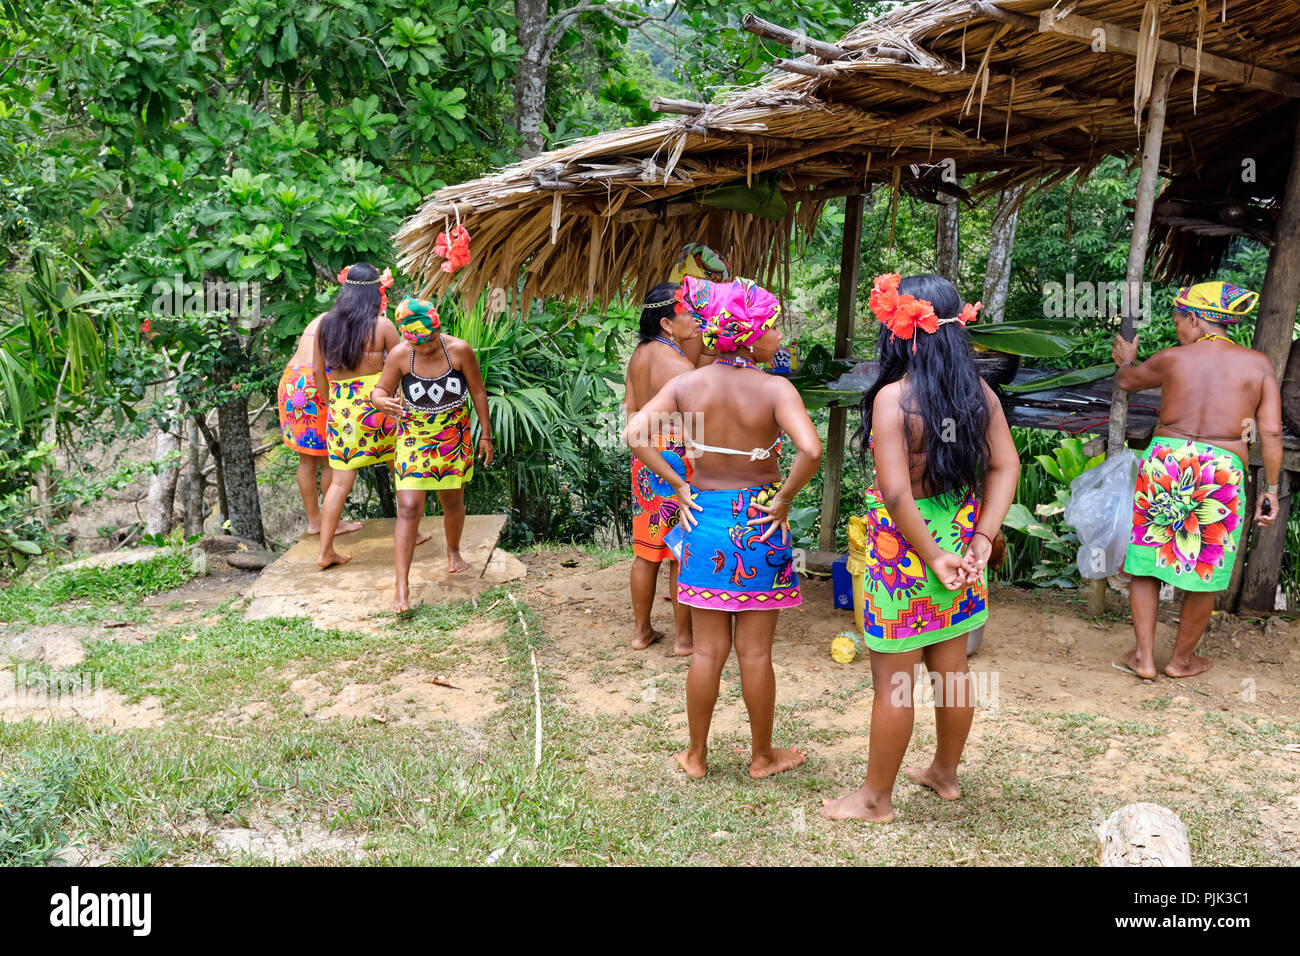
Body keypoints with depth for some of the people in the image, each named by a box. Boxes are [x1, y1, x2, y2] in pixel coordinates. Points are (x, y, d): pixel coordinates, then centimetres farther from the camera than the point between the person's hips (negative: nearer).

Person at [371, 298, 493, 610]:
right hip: (414, 440, -1)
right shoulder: (399, 356, -14)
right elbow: (380, 391, -7)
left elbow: (478, 392, -3)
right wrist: (382, 402, -33)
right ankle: (402, 587, -9)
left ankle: (453, 551, 49)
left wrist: (486, 433, 0)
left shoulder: (459, 350, -14)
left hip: (454, 439, 1)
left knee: (453, 502, 17)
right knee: (409, 509, -10)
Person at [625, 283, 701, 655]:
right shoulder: (679, 365, -20)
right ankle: (684, 637, 16)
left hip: (645, 460, 8)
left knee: (646, 551, 16)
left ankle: (641, 631, 26)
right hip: (679, 461, -8)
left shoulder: (638, 355, 5)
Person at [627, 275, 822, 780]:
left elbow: (635, 432, -12)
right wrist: (784, 499, -13)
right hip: (759, 522, -3)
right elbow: (810, 450, -28)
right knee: (755, 651, 10)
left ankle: (696, 756, 25)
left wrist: (678, 486, -5)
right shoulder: (775, 389, -15)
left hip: (705, 517, 3)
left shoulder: (686, 384, -3)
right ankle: (762, 756, 26)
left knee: (708, 649, 14)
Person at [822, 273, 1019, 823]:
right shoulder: (979, 393, 0)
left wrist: (932, 556, -16)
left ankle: (876, 798, 21)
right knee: (950, 664, 20)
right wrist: (981, 539, -4)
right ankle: (945, 773, 39)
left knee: (893, 679, 6)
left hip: (904, 545, -7)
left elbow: (896, 492, -24)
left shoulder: (893, 397, -19)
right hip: (959, 532, 7)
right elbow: (1005, 467, -1)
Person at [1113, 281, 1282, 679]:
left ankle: (1143, 656, 16)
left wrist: (1125, 360, 46)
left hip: (1164, 458, 0)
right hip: (1222, 469, 0)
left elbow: (1127, 380, 24)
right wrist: (1271, 488, 7)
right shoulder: (1258, 364, 4)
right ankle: (1181, 659, 27)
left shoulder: (1173, 358, 5)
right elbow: (1271, 433, 0)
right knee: (1206, 571, 14)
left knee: (1146, 560, 14)